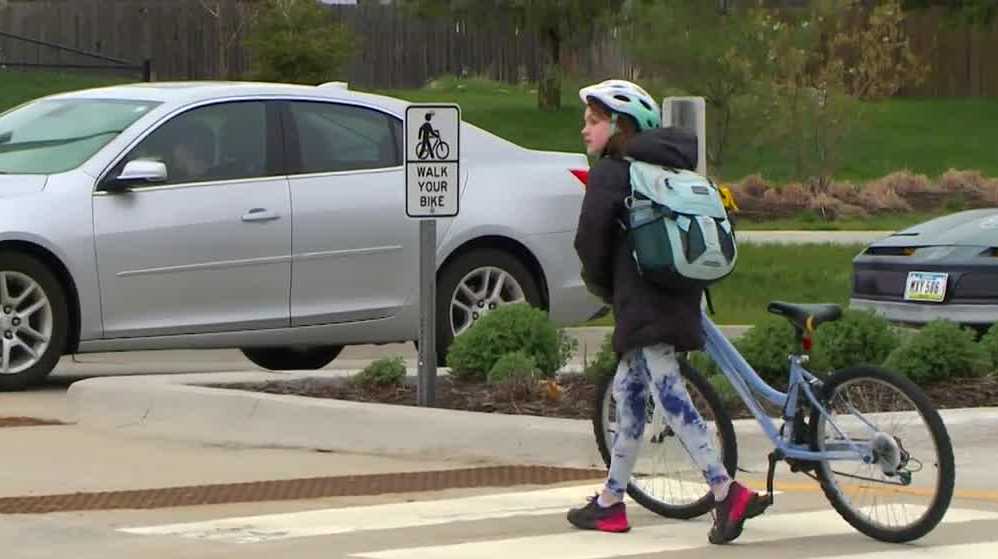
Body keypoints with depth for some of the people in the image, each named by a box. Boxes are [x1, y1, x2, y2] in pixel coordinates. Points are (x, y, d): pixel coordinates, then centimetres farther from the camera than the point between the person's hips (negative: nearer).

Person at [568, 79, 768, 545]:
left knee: (670, 397, -12)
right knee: (627, 393, 17)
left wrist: (603, 287, 6)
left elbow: (591, 238, -12)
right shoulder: (668, 170, 18)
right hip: (678, 297, 9)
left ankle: (727, 493, -22)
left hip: (643, 303, -9)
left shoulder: (610, 173, -6)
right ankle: (610, 503, 23)